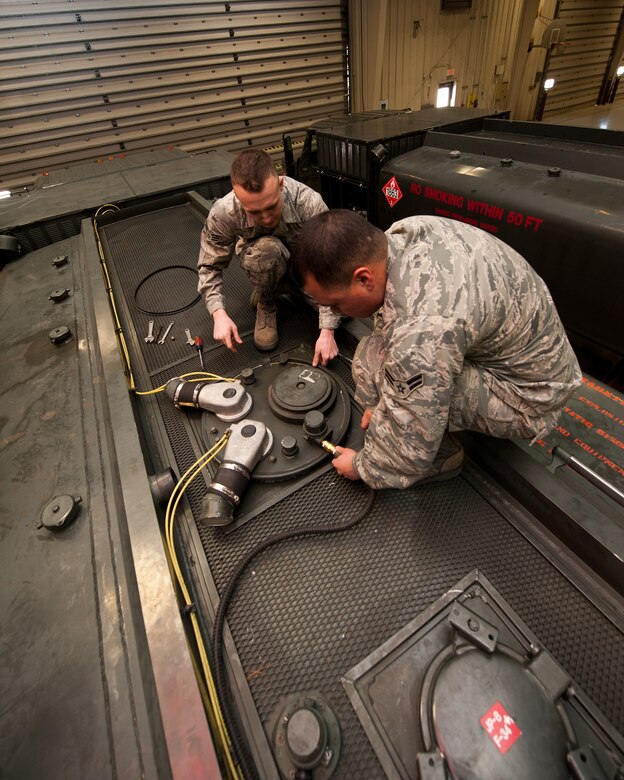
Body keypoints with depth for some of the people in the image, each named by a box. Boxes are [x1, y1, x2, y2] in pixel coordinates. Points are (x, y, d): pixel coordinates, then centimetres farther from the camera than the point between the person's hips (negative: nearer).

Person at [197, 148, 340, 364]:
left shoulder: (309, 203, -34)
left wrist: (327, 331, -38)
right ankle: (266, 303, -6)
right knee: (266, 249, -38)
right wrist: (219, 314, -33)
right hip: (262, 259, 0)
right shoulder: (223, 213, -30)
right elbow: (210, 267, -16)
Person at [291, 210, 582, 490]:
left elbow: (411, 447, -26)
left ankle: (441, 459, 0)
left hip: (526, 395, -8)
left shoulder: (421, 330, -38)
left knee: (372, 361, -24)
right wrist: (380, 400, 7)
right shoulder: (404, 232, -11)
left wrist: (362, 466, -5)